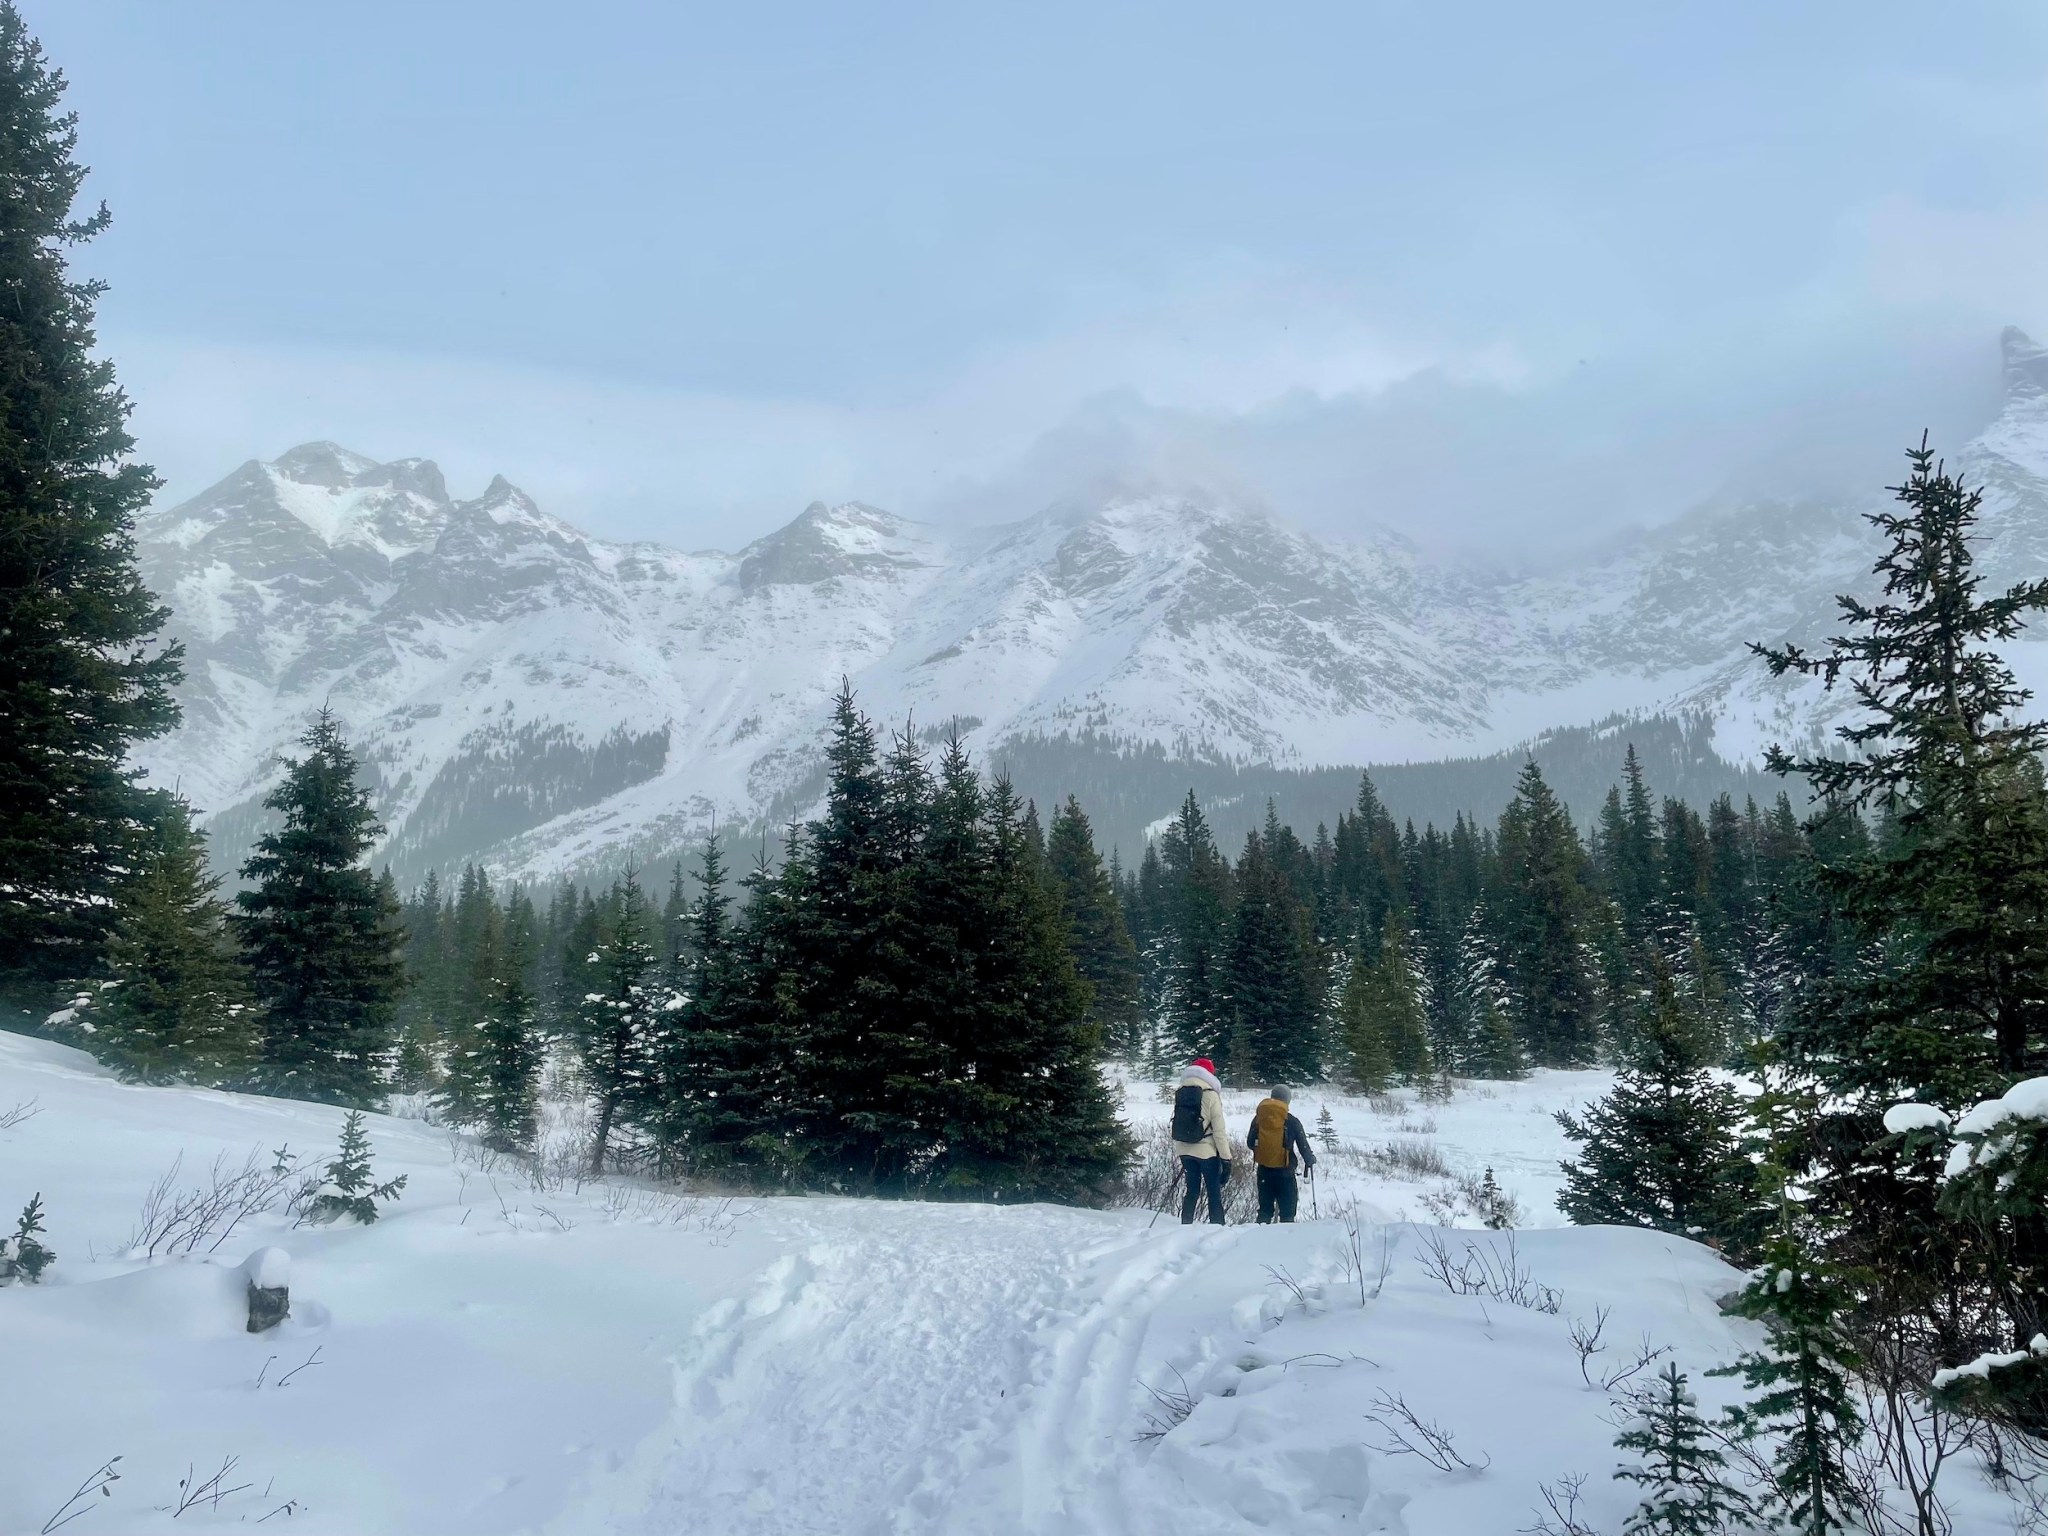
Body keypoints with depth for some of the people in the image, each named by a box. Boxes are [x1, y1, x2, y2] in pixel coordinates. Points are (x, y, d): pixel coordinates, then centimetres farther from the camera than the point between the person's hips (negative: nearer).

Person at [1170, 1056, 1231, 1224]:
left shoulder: (1179, 1093, 4)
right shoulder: (1210, 1095, -12)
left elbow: (1177, 1124, 10)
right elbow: (1219, 1130, -12)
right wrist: (1226, 1157, -8)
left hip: (1185, 1151, 5)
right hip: (1206, 1151, -5)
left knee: (1192, 1190, 15)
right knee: (1214, 1192, 3)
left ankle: (1186, 1227, 13)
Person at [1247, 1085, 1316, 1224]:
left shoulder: (1258, 1118, -1)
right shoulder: (1292, 1122, -11)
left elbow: (1250, 1143, 8)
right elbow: (1303, 1146, -4)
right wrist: (1310, 1161, 17)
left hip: (1264, 1170, 3)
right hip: (1285, 1172, -3)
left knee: (1265, 1209, 15)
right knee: (1287, 1212, 6)